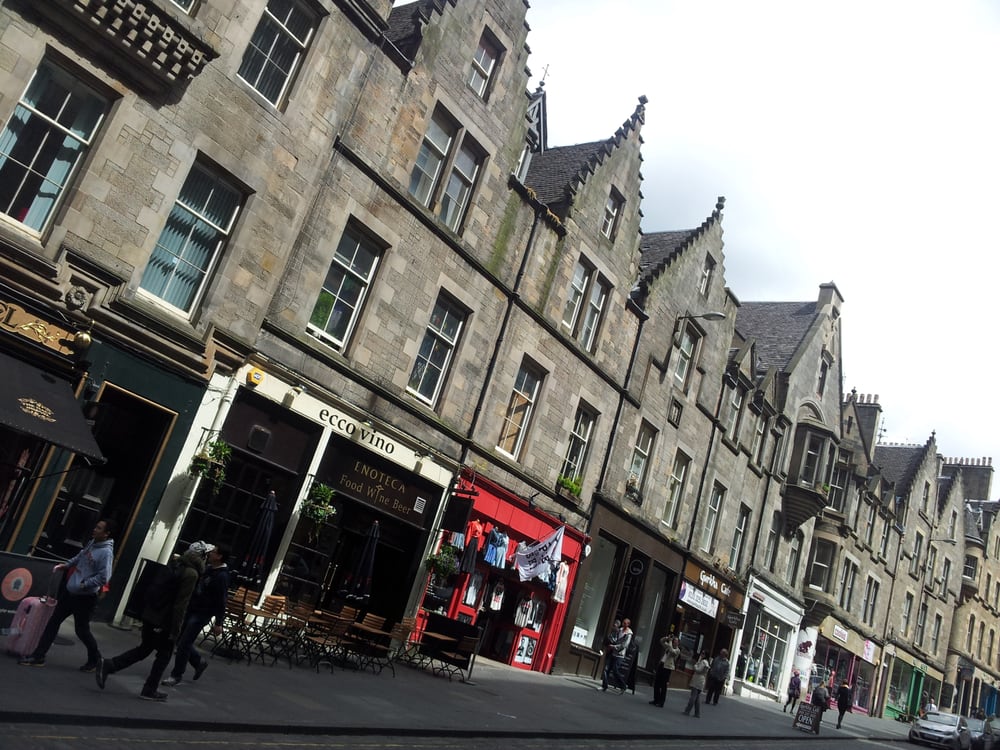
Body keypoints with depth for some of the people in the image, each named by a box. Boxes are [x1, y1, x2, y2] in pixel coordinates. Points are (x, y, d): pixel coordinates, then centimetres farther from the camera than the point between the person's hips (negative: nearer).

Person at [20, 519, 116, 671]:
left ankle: (95, 660, 25)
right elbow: (80, 556, 23)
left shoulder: (106, 552, -24)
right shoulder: (92, 543, 3)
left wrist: (83, 584, -21)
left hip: (85, 597, -8)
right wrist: (64, 565, 11)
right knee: (53, 622, 11)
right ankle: (38, 656, 21)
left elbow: (103, 578, -28)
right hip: (70, 592, 8)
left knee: (82, 630, 5)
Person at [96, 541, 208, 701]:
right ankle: (150, 690, 17)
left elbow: (155, 589, 14)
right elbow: (181, 604, -19)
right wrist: (175, 630, -14)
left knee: (144, 649, 20)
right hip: (165, 621, -7)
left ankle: (107, 665, 11)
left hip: (150, 615, 7)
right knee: (164, 655, 11)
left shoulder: (175, 565, 7)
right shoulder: (191, 574, -17)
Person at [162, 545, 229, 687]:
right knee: (181, 641, 13)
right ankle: (199, 662, 33)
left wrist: (219, 623, -16)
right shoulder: (207, 568, 8)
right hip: (191, 610, 9)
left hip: (202, 615, -8)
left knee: (184, 644, -4)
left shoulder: (222, 576, -18)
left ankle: (177, 675, 12)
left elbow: (221, 601, -18)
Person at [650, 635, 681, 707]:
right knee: (656, 684, 7)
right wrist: (667, 638, 2)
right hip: (661, 665, 6)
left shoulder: (677, 650, -4)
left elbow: (671, 651, -23)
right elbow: (661, 641, 18)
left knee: (663, 686, -3)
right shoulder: (668, 646, 14)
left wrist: (670, 641, -13)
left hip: (668, 668, -6)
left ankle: (661, 702, 4)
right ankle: (656, 700, 17)